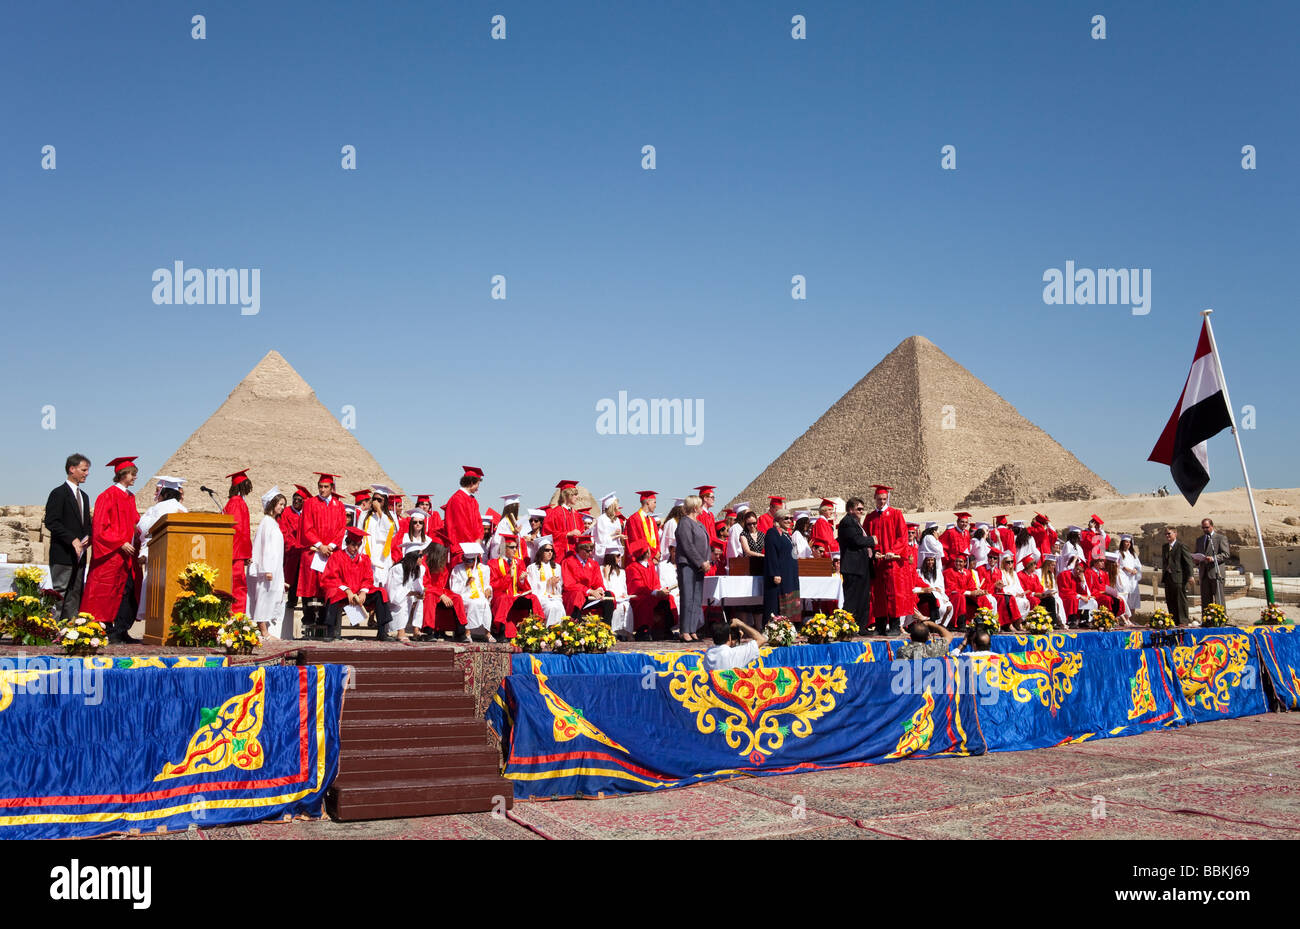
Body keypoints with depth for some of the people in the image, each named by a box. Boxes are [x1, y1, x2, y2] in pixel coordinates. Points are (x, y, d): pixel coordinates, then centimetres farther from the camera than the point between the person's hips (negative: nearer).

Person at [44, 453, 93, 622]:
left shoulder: (84, 496, 19)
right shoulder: (59, 493, -6)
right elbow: (51, 522, -14)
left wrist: (87, 538, 2)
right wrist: (73, 539, -20)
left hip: (79, 555, 8)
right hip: (63, 555, -8)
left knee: (75, 595, 6)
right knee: (60, 594, -7)